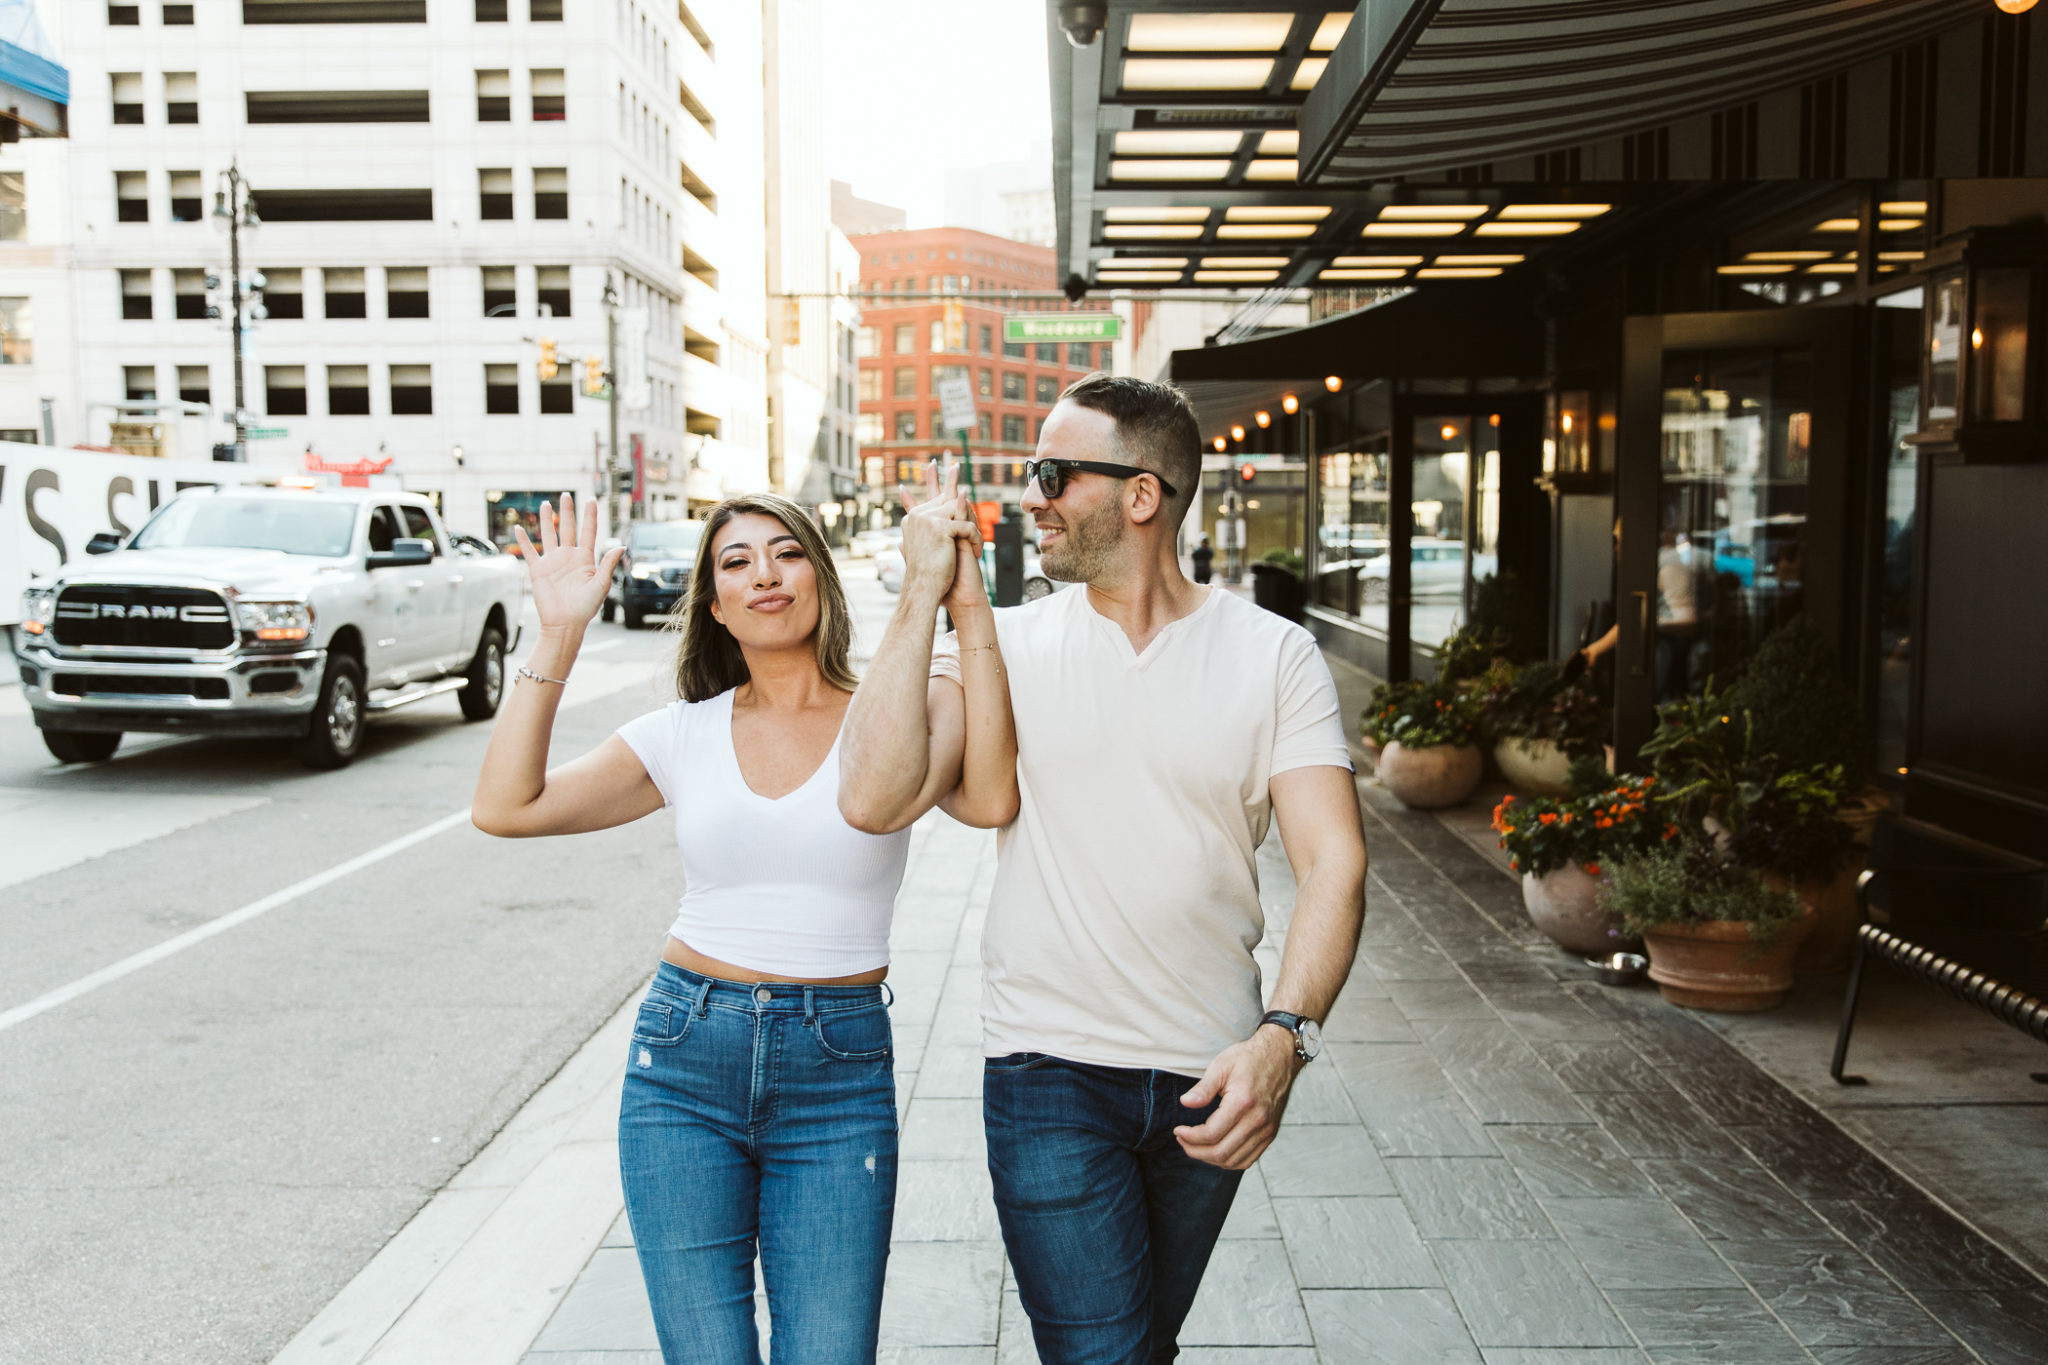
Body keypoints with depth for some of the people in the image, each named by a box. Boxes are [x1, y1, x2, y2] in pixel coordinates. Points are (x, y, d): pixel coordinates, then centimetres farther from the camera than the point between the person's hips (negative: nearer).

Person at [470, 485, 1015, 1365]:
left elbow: (989, 799, -24)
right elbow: (504, 807, -3)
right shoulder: (685, 736, 5)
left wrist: (965, 605, -25)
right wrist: (559, 633, -6)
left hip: (840, 1072, -1)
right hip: (684, 1062, 2)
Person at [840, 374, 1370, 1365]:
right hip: (1050, 1072, -1)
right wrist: (924, 595, -14)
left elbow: (1332, 861, -12)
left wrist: (1285, 1034, -27)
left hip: (1211, 1081, 2)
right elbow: (871, 799, -15)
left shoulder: (1275, 656, -4)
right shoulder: (1005, 644, -2)